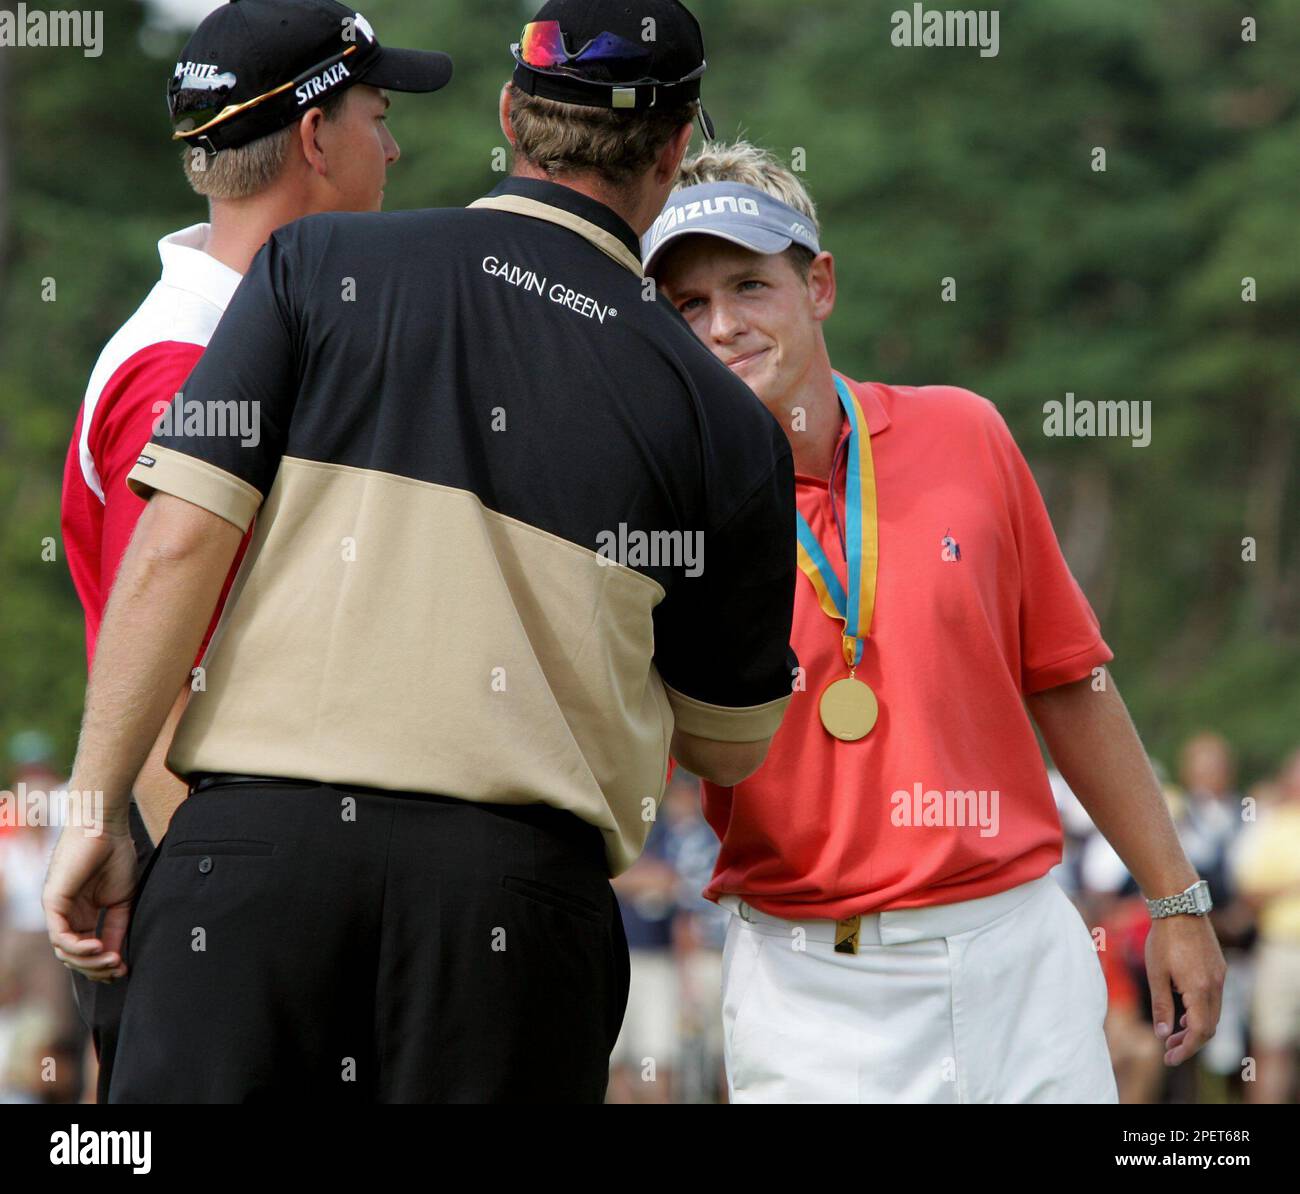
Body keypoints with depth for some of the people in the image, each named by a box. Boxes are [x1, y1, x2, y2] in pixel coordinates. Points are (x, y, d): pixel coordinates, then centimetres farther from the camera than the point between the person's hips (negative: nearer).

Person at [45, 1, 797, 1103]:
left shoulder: (321, 266, 8)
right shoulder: (723, 421, 8)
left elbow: (178, 544, -1)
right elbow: (731, 746, 18)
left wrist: (97, 805, 3)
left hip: (260, 843, 0)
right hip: (519, 877, 0)